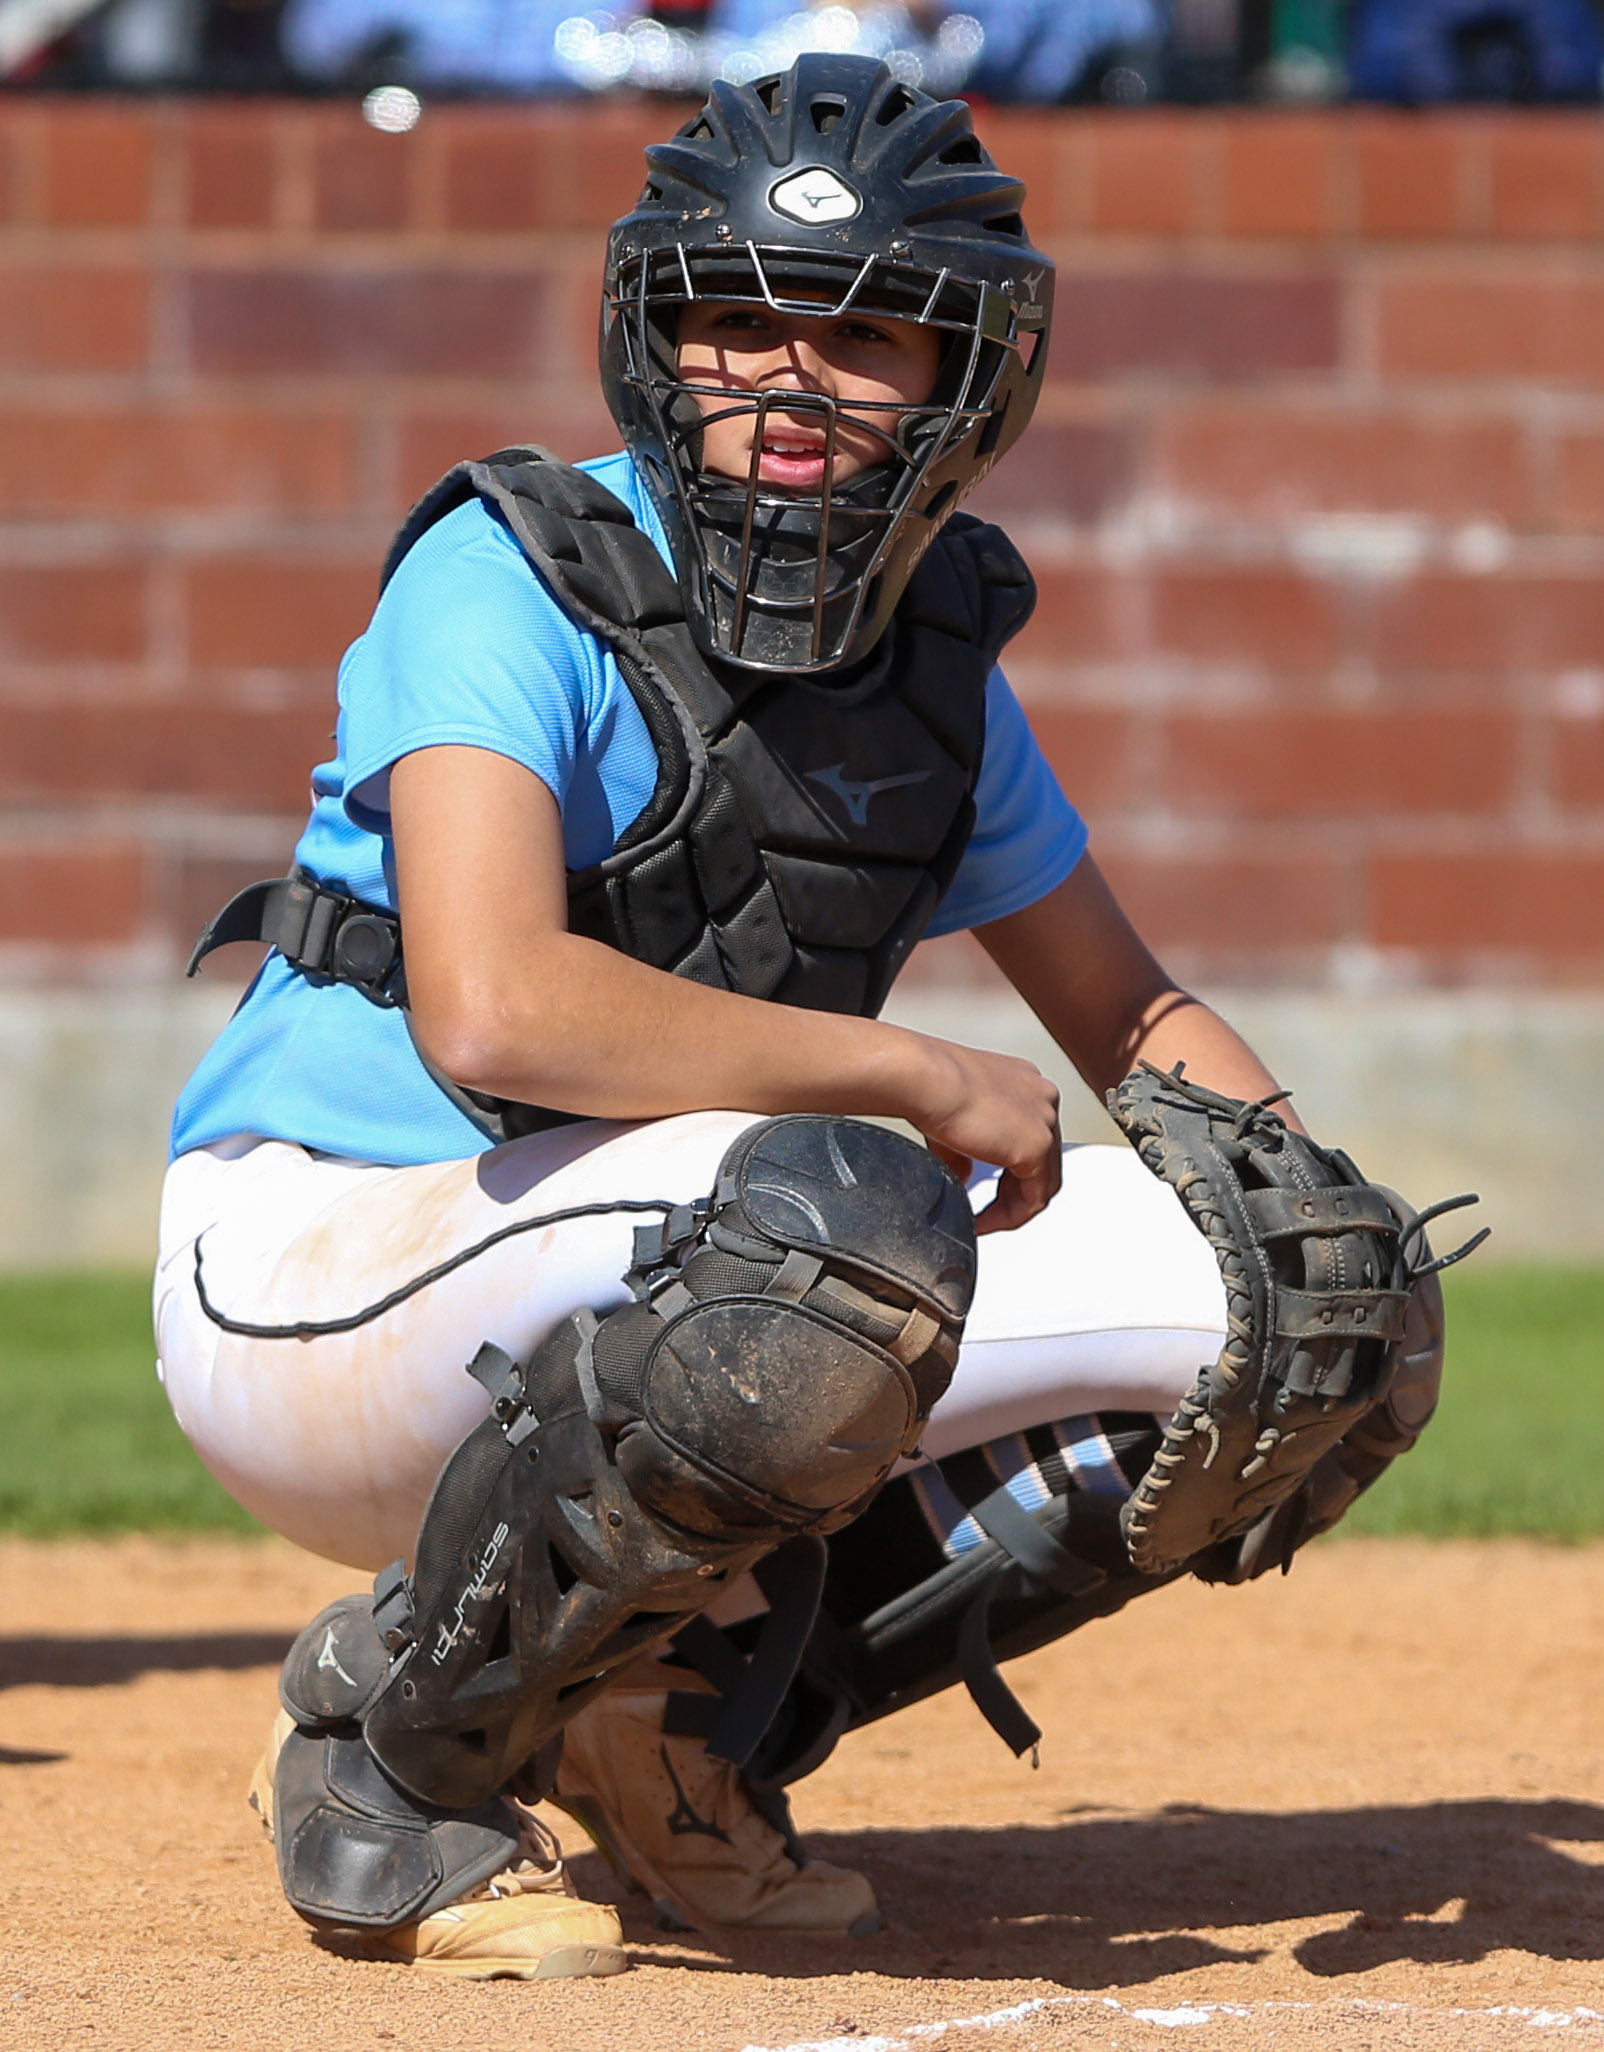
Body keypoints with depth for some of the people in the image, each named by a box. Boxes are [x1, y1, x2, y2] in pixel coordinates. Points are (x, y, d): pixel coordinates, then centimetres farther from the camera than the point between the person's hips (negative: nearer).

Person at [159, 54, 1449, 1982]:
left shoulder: (934, 648, 6)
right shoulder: (512, 579, -17)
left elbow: (1127, 1012, 18)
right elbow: (492, 1012, -33)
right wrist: (922, 1080, -25)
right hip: (310, 1282, -8)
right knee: (834, 1215, -35)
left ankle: (685, 1707, 8)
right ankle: (395, 1750, -15)